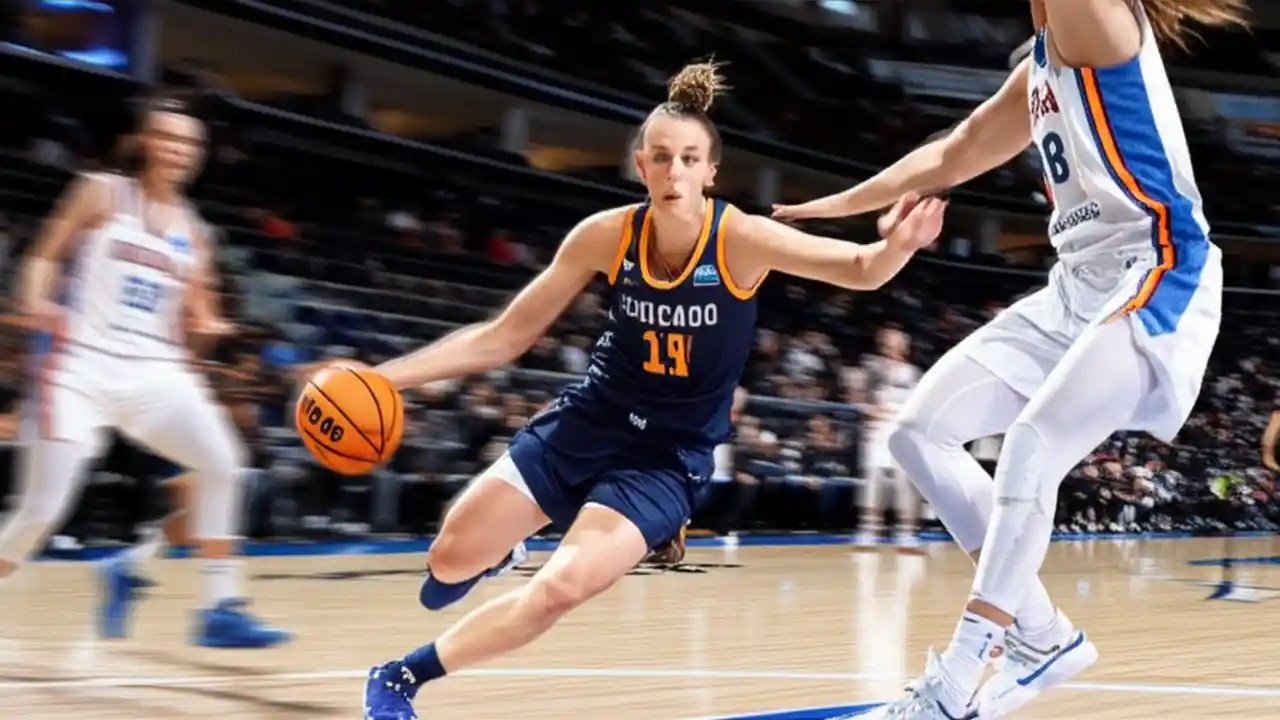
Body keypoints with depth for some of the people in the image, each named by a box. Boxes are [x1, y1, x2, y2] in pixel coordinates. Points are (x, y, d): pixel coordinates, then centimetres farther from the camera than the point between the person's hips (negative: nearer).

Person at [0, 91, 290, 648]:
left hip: (154, 370, 4)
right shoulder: (102, 193, 1)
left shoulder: (193, 231, 12)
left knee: (222, 464, -13)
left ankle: (220, 608, -5)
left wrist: (206, 324, -7)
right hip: (82, 364, -4)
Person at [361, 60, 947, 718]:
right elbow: (504, 337, -4)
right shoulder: (607, 235, -12)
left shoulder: (739, 239, -19)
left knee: (562, 589, -23)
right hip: (587, 423, 3)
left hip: (669, 458, -3)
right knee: (452, 559, 2)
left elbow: (858, 269, -27)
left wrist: (897, 245, -53)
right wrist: (388, 376, -10)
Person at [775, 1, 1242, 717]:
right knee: (922, 432, 4)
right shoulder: (1043, 63, 17)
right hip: (1078, 290, 10)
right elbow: (956, 155, 29)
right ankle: (1043, 635, 8)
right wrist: (840, 205, 34)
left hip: (1156, 285, -10)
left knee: (1030, 448, -25)